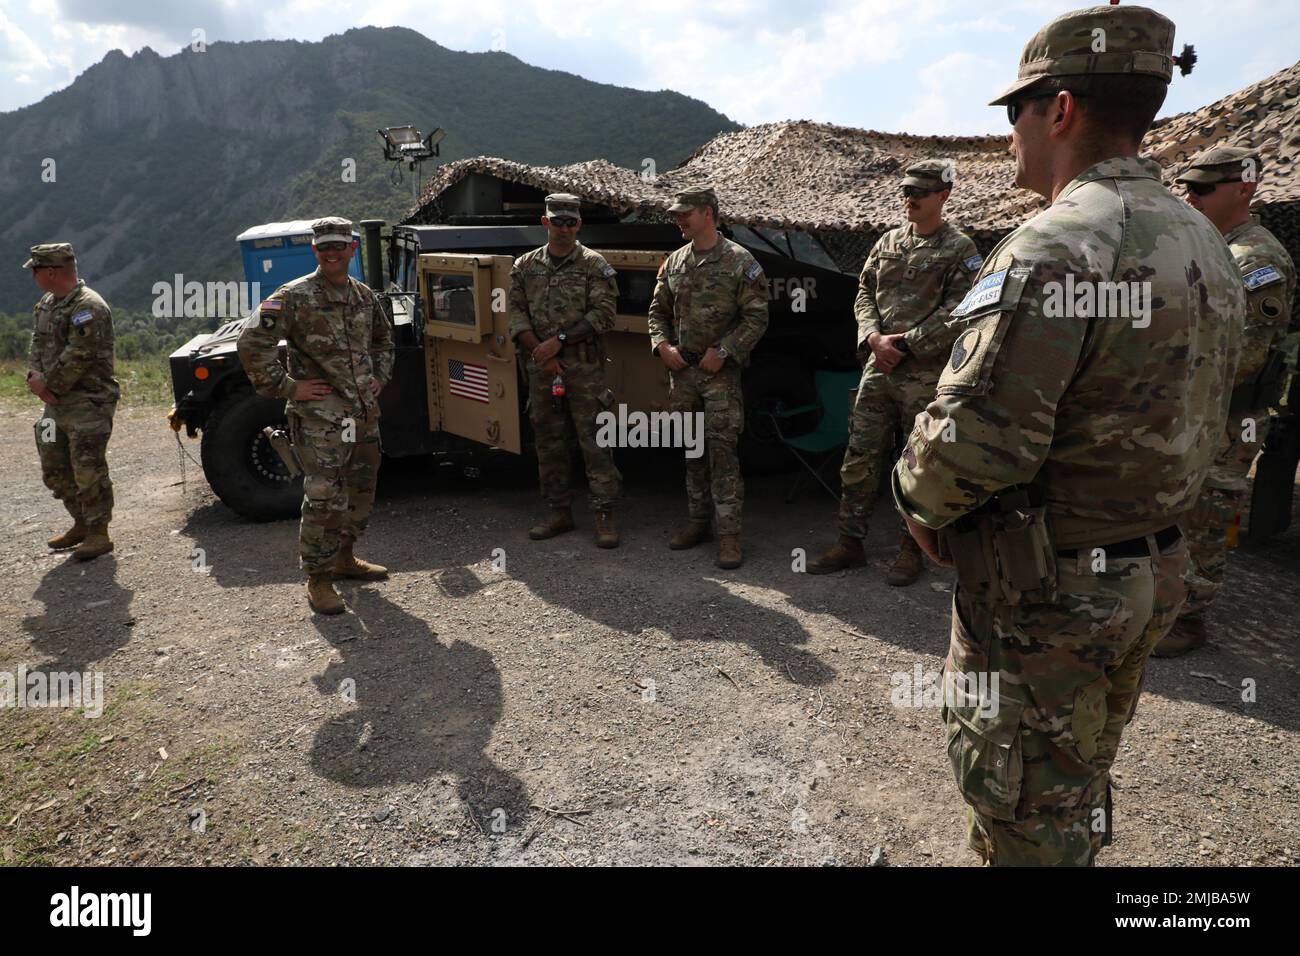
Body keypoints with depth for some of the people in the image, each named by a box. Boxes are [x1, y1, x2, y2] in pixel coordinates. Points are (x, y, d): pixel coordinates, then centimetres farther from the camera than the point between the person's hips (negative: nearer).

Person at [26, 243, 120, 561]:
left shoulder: (89, 307, -16)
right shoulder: (45, 305, 13)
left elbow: (77, 357, -21)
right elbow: (38, 344, 13)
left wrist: (47, 383, -13)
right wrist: (36, 375, -6)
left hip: (88, 404, -9)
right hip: (56, 402, 10)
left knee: (89, 472, -6)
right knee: (54, 470, 15)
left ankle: (99, 535, 5)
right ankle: (81, 525, 28)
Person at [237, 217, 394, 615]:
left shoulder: (365, 295, 11)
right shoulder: (294, 297, -10)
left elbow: (383, 339, 28)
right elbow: (252, 343, -16)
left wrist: (380, 376, 14)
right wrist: (286, 387, -15)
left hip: (365, 413, 7)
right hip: (320, 417, -7)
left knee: (361, 491, 17)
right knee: (325, 499, -8)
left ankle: (344, 558, 35)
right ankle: (318, 581, 5)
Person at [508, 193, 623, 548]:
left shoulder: (594, 265, 0)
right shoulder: (525, 266, 11)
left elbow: (603, 314, -8)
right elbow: (516, 314, 6)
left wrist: (558, 340, -13)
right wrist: (540, 351, -8)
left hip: (584, 367, -4)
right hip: (540, 368, 4)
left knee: (594, 440, -5)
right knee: (548, 442, 9)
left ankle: (604, 515, 1)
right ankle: (560, 513, 20)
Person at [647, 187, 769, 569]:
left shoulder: (740, 261, -5)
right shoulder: (673, 262, 11)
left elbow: (756, 317, -8)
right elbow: (658, 311, 17)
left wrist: (722, 352, -14)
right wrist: (663, 346, -1)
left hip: (721, 371, -5)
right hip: (681, 370, 6)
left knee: (722, 451, -8)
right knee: (691, 450, 12)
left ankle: (729, 533, -2)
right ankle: (699, 520, 24)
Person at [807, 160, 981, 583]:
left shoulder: (960, 249, -3)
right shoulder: (888, 242, 14)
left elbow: (956, 314, -11)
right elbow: (864, 294, 11)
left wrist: (904, 346, -14)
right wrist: (874, 338, -7)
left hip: (926, 374, -5)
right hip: (878, 368, 5)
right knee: (859, 458, 5)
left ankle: (911, 549, 18)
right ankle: (850, 543, 16)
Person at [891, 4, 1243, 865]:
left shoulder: (1054, 251, -23)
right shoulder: (1205, 242, 8)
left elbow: (972, 438, -28)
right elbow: (1198, 420, 13)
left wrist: (922, 502, -9)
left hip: (1044, 590, -9)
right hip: (1154, 573, 9)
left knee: (1031, 812, 10)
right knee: (1082, 787, 26)